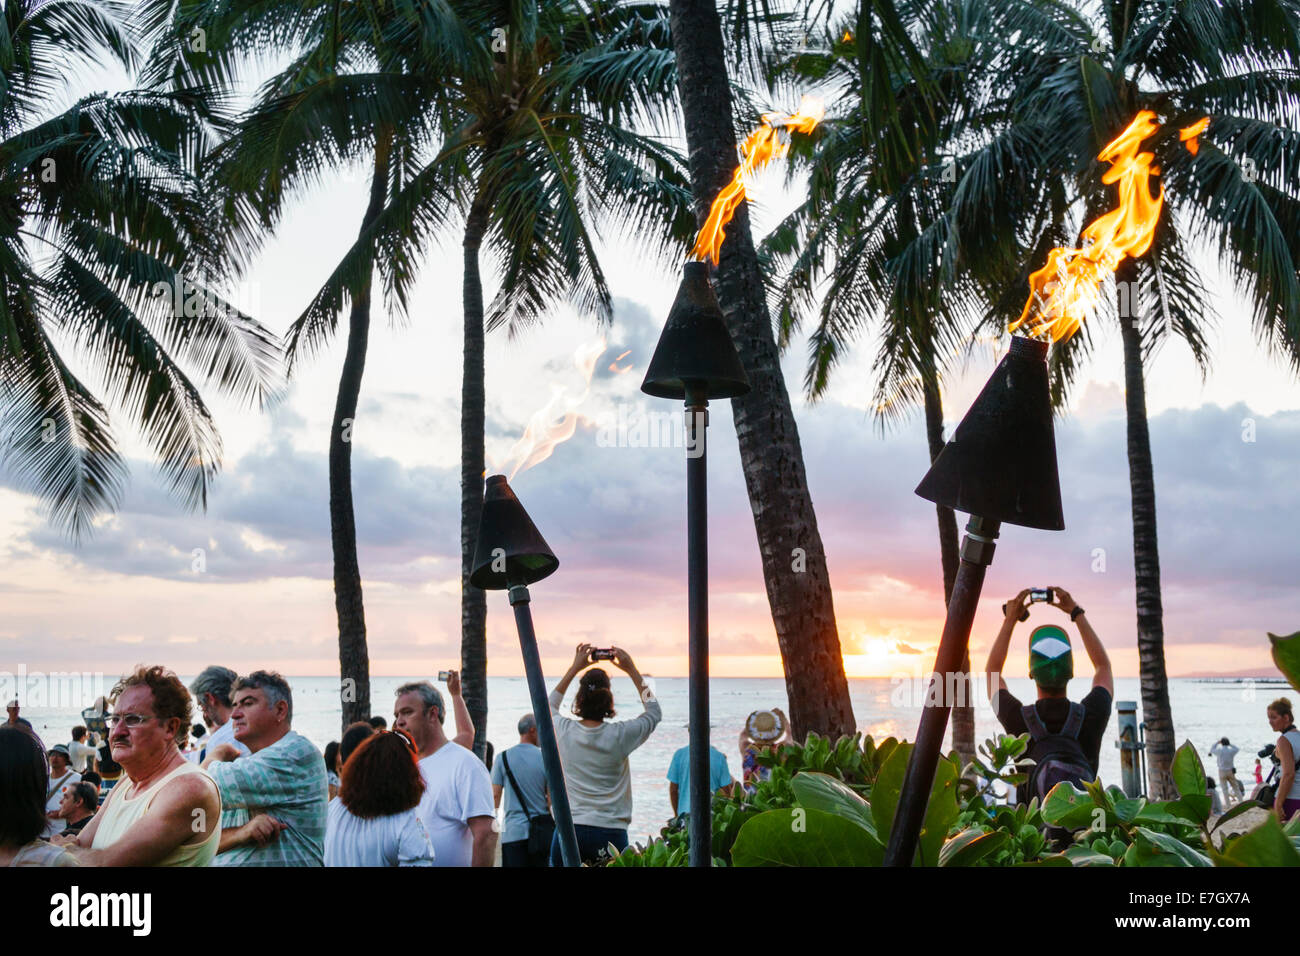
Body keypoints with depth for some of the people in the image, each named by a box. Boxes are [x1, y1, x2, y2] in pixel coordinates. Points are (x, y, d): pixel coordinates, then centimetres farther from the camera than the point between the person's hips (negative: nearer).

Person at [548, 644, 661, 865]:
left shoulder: (563, 731, -2)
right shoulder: (620, 735, -6)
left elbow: (550, 705, 24)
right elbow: (655, 712, 15)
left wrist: (575, 668, 26)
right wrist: (632, 670, 16)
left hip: (568, 831, 2)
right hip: (611, 833, -1)